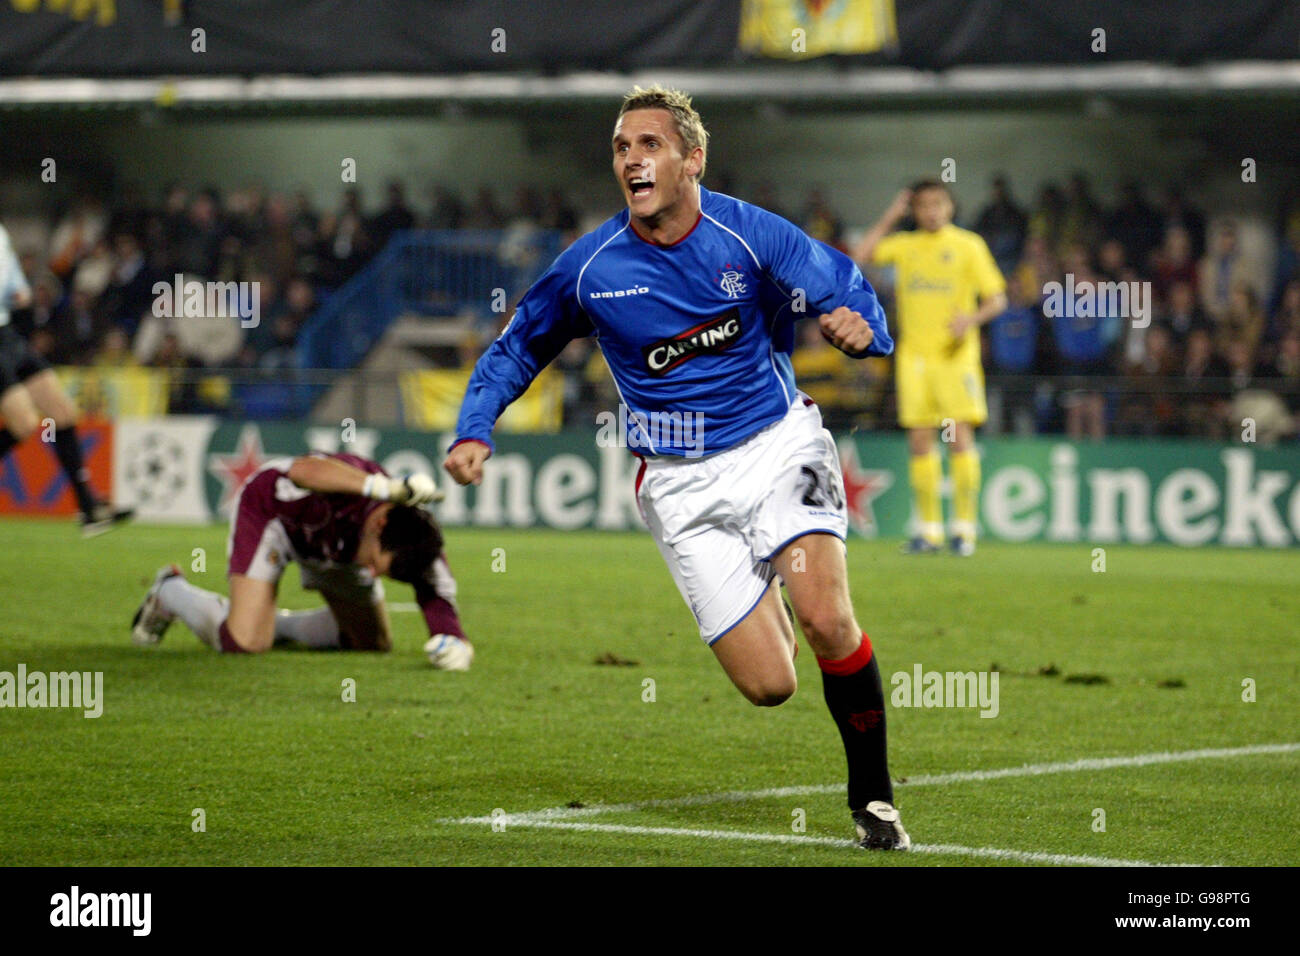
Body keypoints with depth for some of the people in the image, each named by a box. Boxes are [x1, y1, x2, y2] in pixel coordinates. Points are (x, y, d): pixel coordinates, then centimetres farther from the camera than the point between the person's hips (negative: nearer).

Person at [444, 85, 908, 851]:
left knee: (827, 621, -24)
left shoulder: (751, 235, -10)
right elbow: (518, 348, 11)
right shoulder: (590, 269, -6)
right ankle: (759, 597, 32)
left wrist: (860, 324, -26)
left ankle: (873, 794, -1)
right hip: (683, 485, 1)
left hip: (778, 444, -1)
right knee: (769, 685, -7)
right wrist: (475, 431, -4)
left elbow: (849, 291, -2)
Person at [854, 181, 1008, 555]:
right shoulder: (905, 245, 12)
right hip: (914, 355, 3)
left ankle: (964, 527, -9)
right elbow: (861, 255, -1)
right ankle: (929, 529, 7)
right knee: (919, 441, 1)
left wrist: (972, 318, -19)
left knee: (960, 436, -12)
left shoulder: (968, 246, 3)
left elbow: (997, 299, 1)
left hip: (956, 354, -3)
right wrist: (890, 216, 2)